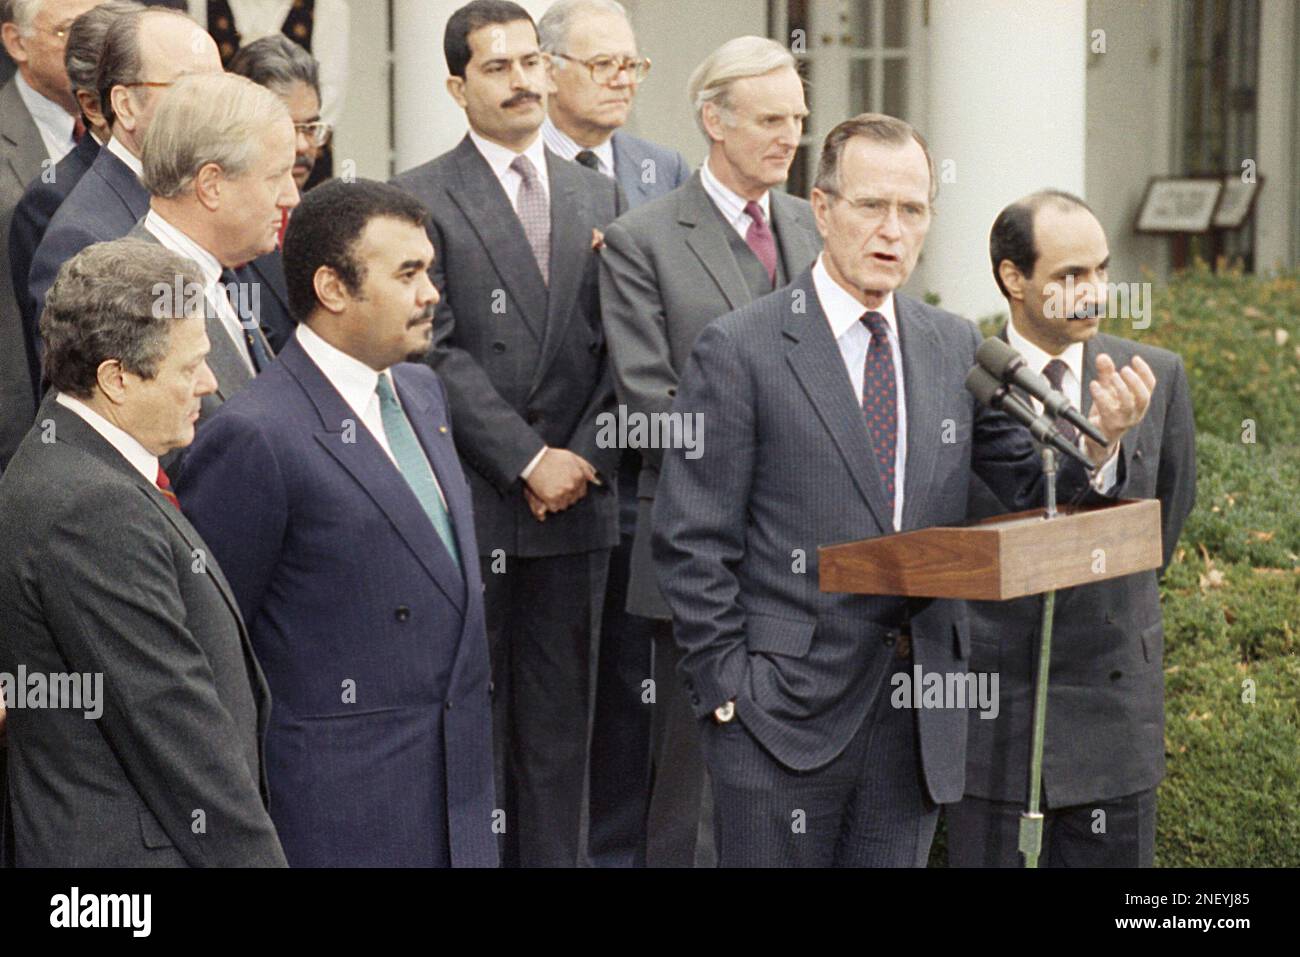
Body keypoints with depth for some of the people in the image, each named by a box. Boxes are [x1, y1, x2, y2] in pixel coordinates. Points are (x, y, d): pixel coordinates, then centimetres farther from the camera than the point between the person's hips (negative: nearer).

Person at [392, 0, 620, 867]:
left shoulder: (599, 196, 13)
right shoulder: (423, 197, -2)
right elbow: (438, 351, -9)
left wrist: (586, 456, -3)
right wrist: (530, 461, -13)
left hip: (575, 502, 4)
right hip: (472, 503, -4)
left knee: (560, 721, 9)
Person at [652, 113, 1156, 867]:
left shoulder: (956, 347, 8)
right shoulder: (739, 352, -7)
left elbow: (1036, 492, 8)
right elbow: (693, 545, -7)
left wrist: (1100, 441, -13)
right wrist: (727, 693, -10)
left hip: (920, 718, 4)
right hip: (783, 713, -4)